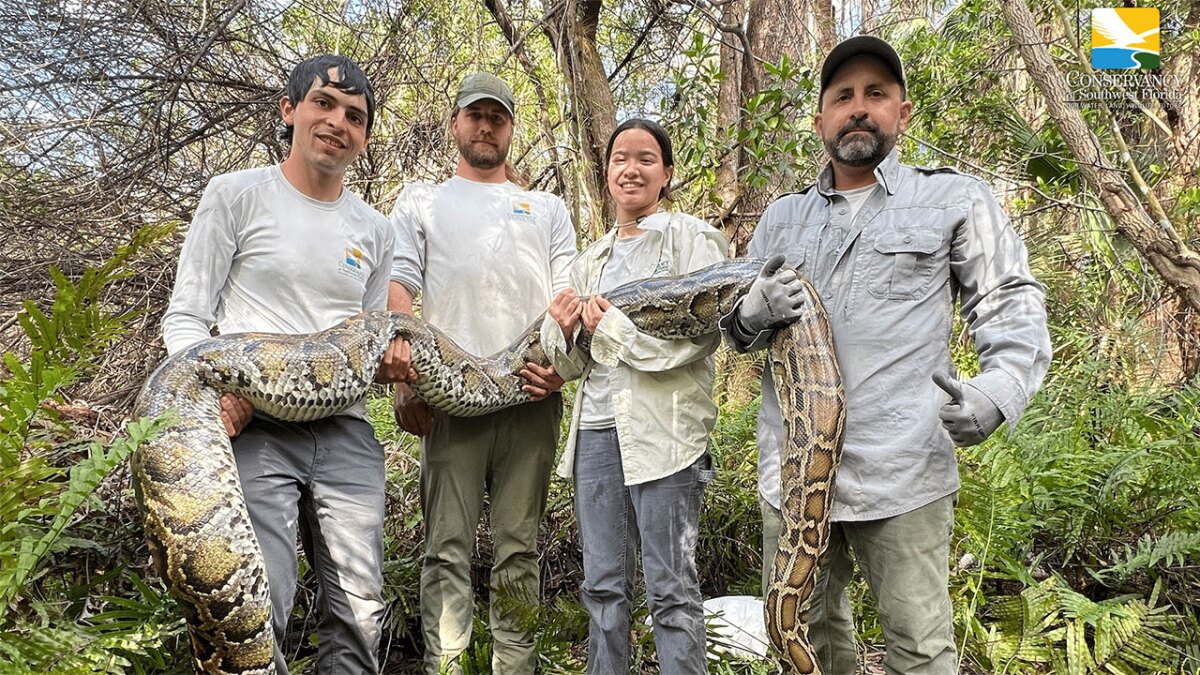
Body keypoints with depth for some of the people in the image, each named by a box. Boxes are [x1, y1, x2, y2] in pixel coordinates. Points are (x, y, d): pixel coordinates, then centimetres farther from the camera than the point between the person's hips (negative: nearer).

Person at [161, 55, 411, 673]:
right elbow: (185, 318, 2)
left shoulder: (374, 229, 16)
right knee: (258, 617, -11)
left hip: (346, 432, 4)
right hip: (257, 429, -3)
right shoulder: (236, 195, 5)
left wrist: (388, 360, -1)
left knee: (359, 615, 2)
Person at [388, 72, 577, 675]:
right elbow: (398, 292, 7)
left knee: (519, 549, 5)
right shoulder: (422, 201, 19)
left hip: (532, 396, 2)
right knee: (448, 549, -3)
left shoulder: (547, 209, 23)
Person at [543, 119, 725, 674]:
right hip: (596, 429, 6)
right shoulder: (590, 260, 19)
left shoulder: (694, 240, 1)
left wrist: (610, 325, -9)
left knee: (671, 588, 0)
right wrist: (563, 328, -4)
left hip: (663, 431, -6)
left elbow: (700, 332, -13)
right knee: (603, 586, 11)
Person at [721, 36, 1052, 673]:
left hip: (901, 472, -4)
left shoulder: (955, 199, 6)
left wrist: (997, 393, -18)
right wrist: (753, 313, -7)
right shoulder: (781, 217, 16)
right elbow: (735, 326, 18)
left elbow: (1011, 307, 2)